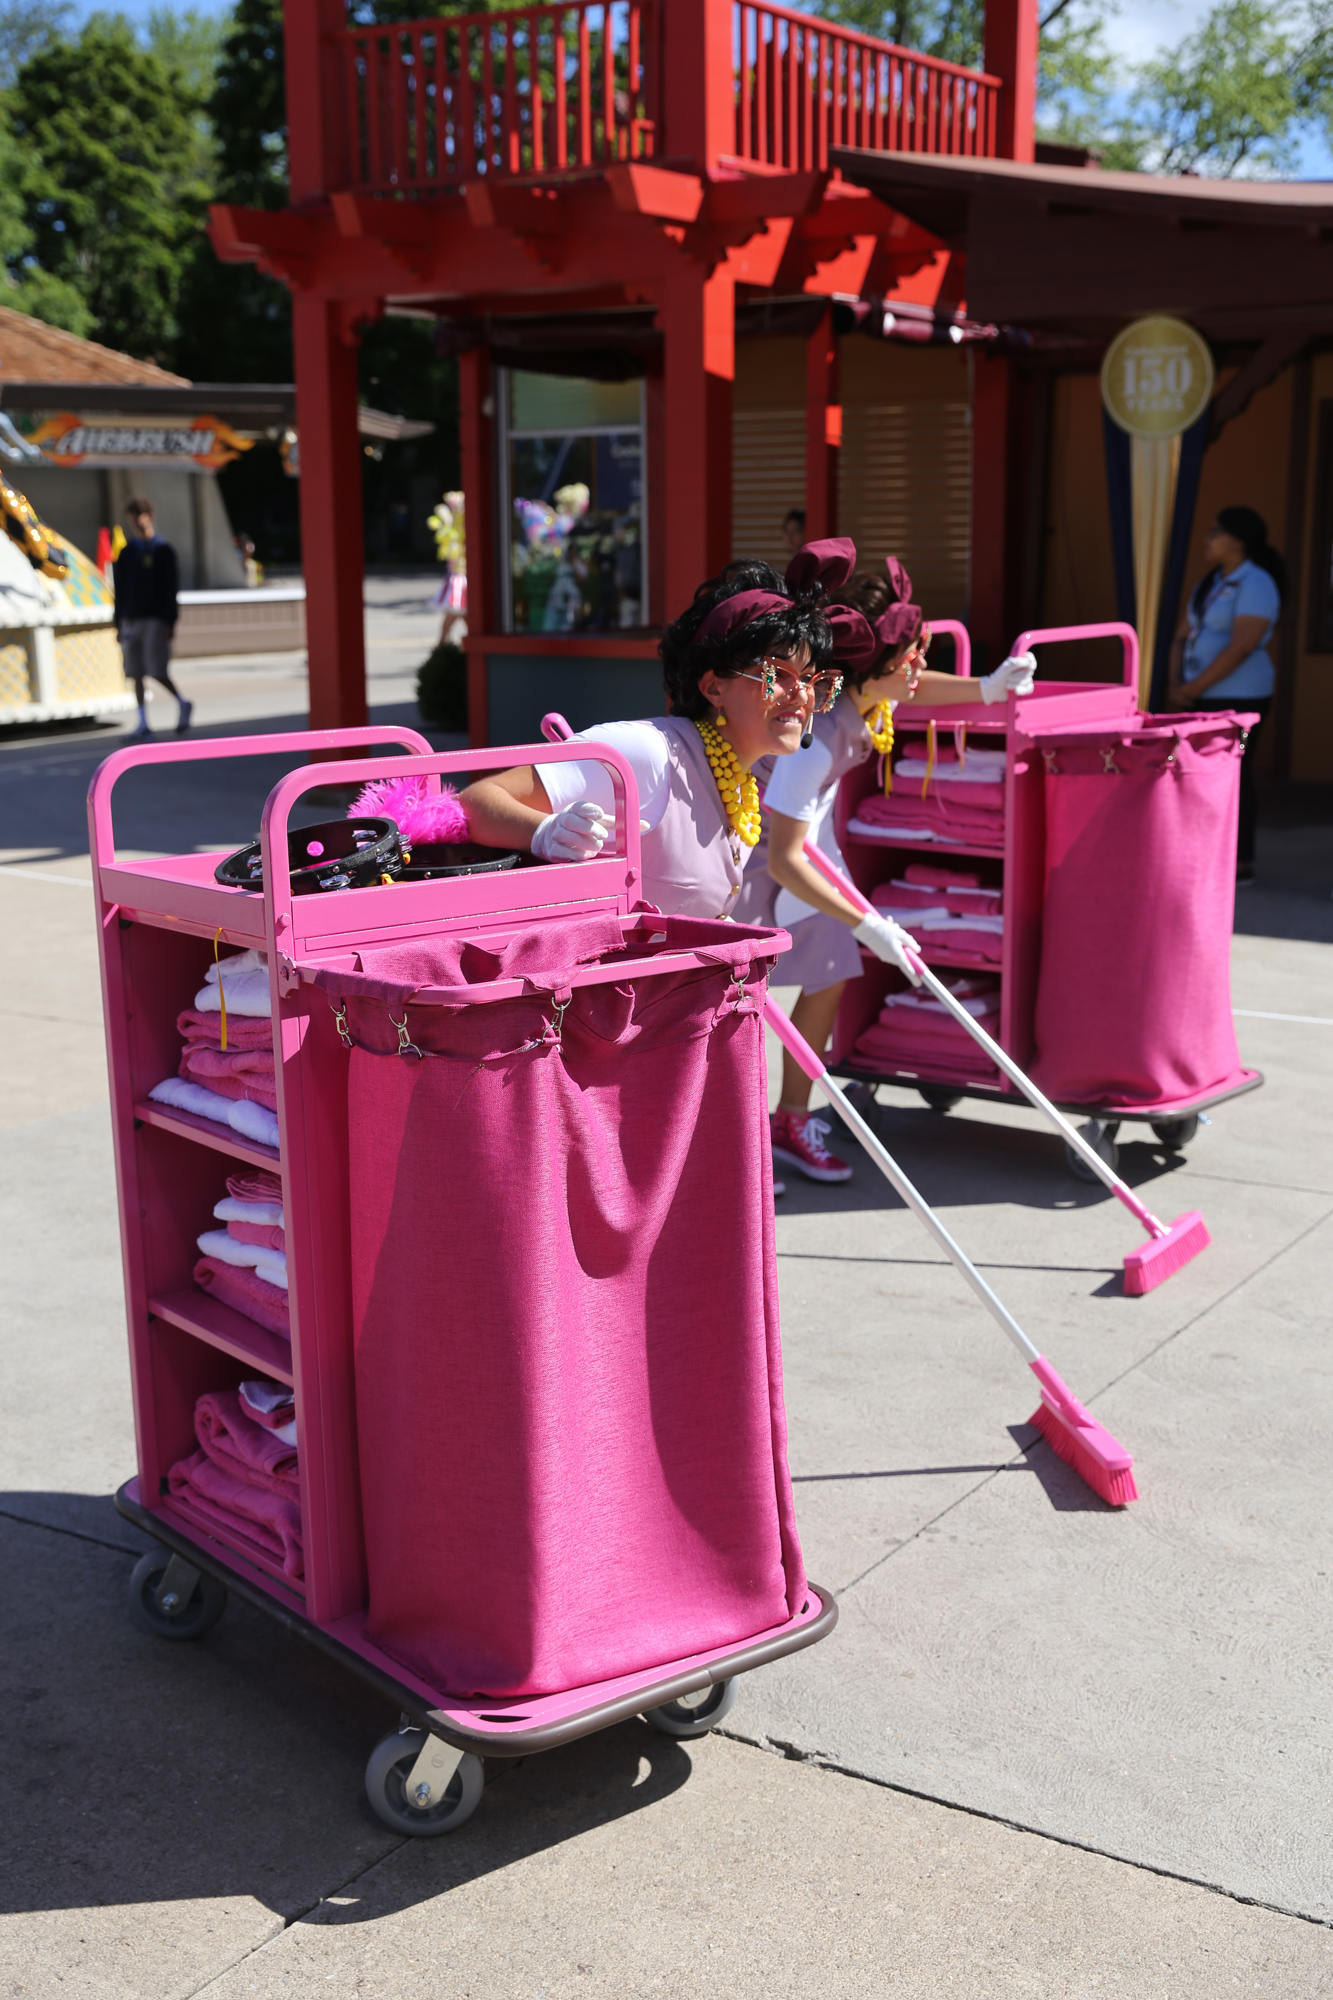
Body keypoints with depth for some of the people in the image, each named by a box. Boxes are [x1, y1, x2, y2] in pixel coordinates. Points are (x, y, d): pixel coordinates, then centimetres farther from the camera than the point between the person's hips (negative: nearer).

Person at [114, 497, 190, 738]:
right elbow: (120, 590, 16)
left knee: (157, 671, -11)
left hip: (155, 620, -5)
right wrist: (119, 623, 11)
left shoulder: (162, 549, -1)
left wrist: (169, 621, -12)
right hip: (131, 619, 5)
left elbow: (170, 588, -5)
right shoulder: (126, 553, 13)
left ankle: (182, 703, 12)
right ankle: (143, 723, 7)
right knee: (136, 674, 3)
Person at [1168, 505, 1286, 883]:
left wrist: (1194, 687, -21)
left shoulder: (1255, 584, -14)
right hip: (1206, 696, 8)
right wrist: (1174, 684, -5)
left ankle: (1241, 864, 4)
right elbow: (1182, 637, 11)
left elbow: (1242, 646, -23)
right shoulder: (1210, 583, 13)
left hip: (1239, 697, -8)